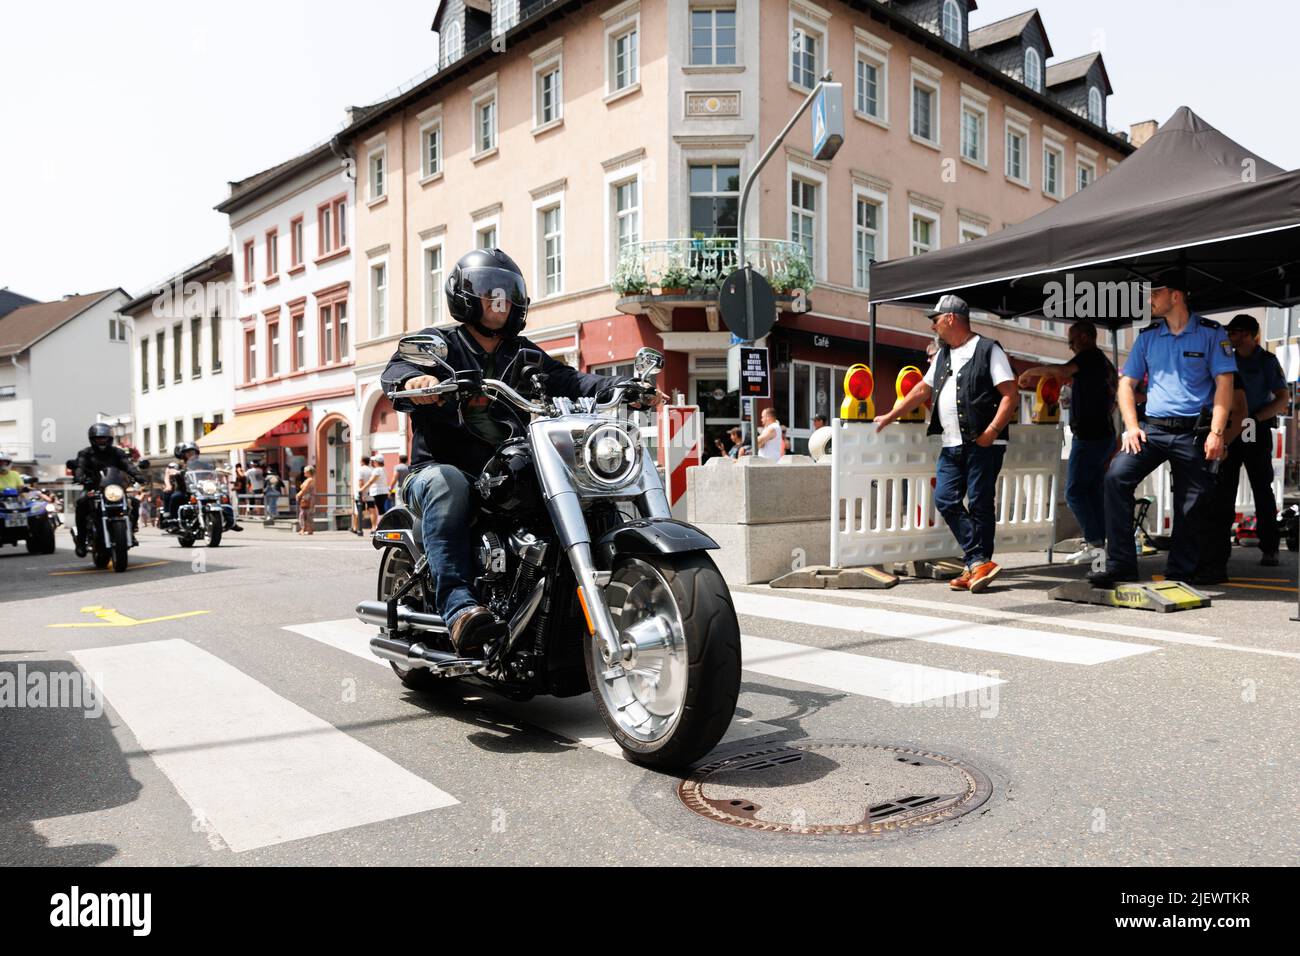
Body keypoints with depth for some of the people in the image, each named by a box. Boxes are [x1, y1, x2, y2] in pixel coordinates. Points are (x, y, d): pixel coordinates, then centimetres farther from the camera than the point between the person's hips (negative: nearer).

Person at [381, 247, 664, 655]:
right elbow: (396, 368, -13)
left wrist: (625, 387, -15)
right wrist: (414, 379, -40)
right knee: (446, 482, -38)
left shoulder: (524, 355, 21)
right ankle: (458, 605, -47)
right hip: (443, 467, -3)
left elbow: (568, 380, 4)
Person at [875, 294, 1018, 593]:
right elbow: (922, 390, 25)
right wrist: (890, 416, 22)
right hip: (952, 445, 7)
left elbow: (1011, 395, -9)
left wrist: (992, 431, -17)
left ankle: (977, 566, 5)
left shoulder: (988, 350, -3)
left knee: (979, 504, -3)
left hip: (983, 443, -7)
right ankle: (979, 562, 3)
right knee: (945, 500, -1)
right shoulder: (942, 355, 19)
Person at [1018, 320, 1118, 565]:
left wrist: (1029, 373, -15)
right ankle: (1098, 543, 11)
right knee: (1093, 491, 11)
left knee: (1074, 492, -8)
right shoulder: (1106, 364, 19)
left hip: (1089, 437, -10)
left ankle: (1095, 543, -9)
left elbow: (1062, 371, -27)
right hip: (1104, 435, 10)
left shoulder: (1090, 356, -9)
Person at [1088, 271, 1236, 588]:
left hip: (1194, 432, -2)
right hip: (1152, 428, 3)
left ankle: (1179, 575, 17)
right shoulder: (1147, 336, 12)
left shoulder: (1211, 333, 2)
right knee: (1116, 476, -20)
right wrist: (1132, 427, -1)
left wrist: (1216, 433, -13)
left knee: (1190, 507, 2)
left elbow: (1224, 383, -4)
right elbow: (1127, 383, 12)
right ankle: (1120, 563, -17)